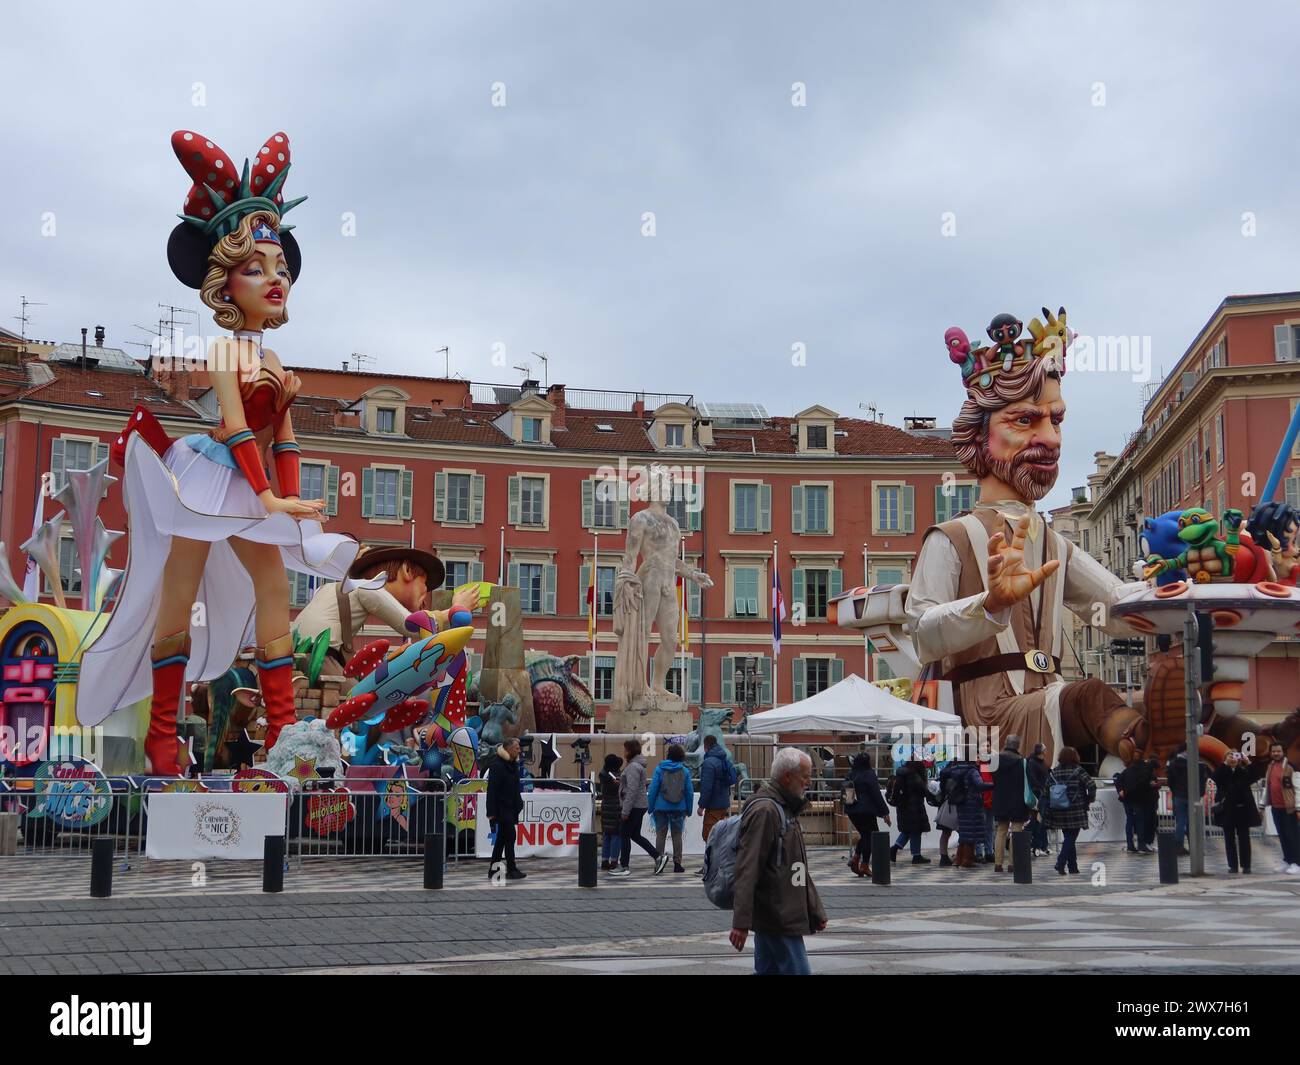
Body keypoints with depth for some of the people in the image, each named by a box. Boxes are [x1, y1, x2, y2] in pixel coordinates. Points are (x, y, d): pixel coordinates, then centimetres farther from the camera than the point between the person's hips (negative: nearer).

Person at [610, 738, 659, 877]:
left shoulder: (633, 767, -17)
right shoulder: (637, 765, 15)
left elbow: (632, 790, -22)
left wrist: (625, 810, -21)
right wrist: (621, 782, 12)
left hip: (634, 806, -10)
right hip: (640, 806, 10)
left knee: (624, 835, -1)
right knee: (635, 835, 16)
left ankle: (624, 867, 6)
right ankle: (658, 857, 13)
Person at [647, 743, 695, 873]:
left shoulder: (659, 769, -5)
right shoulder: (685, 771, -1)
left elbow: (653, 789, -6)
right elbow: (689, 792, 1)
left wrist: (650, 807, 1)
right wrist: (689, 810, 10)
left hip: (661, 807, -1)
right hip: (679, 808, 1)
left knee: (660, 833, 6)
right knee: (677, 834, 10)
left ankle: (659, 857, -9)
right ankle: (677, 863, 11)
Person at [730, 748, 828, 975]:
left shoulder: (786, 810, 19)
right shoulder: (764, 811, -15)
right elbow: (747, 869, -21)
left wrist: (816, 911, 25)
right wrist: (741, 921, -24)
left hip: (784, 915, 10)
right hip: (777, 919, -10)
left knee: (768, 970, 11)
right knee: (798, 971, -10)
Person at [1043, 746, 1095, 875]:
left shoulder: (1053, 773, 4)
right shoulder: (1078, 771, -7)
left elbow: (1047, 792, 2)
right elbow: (1091, 786, -15)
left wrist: (1047, 812, 6)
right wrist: (1089, 800, 2)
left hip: (1060, 812, 4)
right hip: (1076, 811, -4)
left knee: (1068, 837, 15)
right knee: (1071, 838, -2)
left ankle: (1073, 866, 19)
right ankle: (1060, 863, -16)